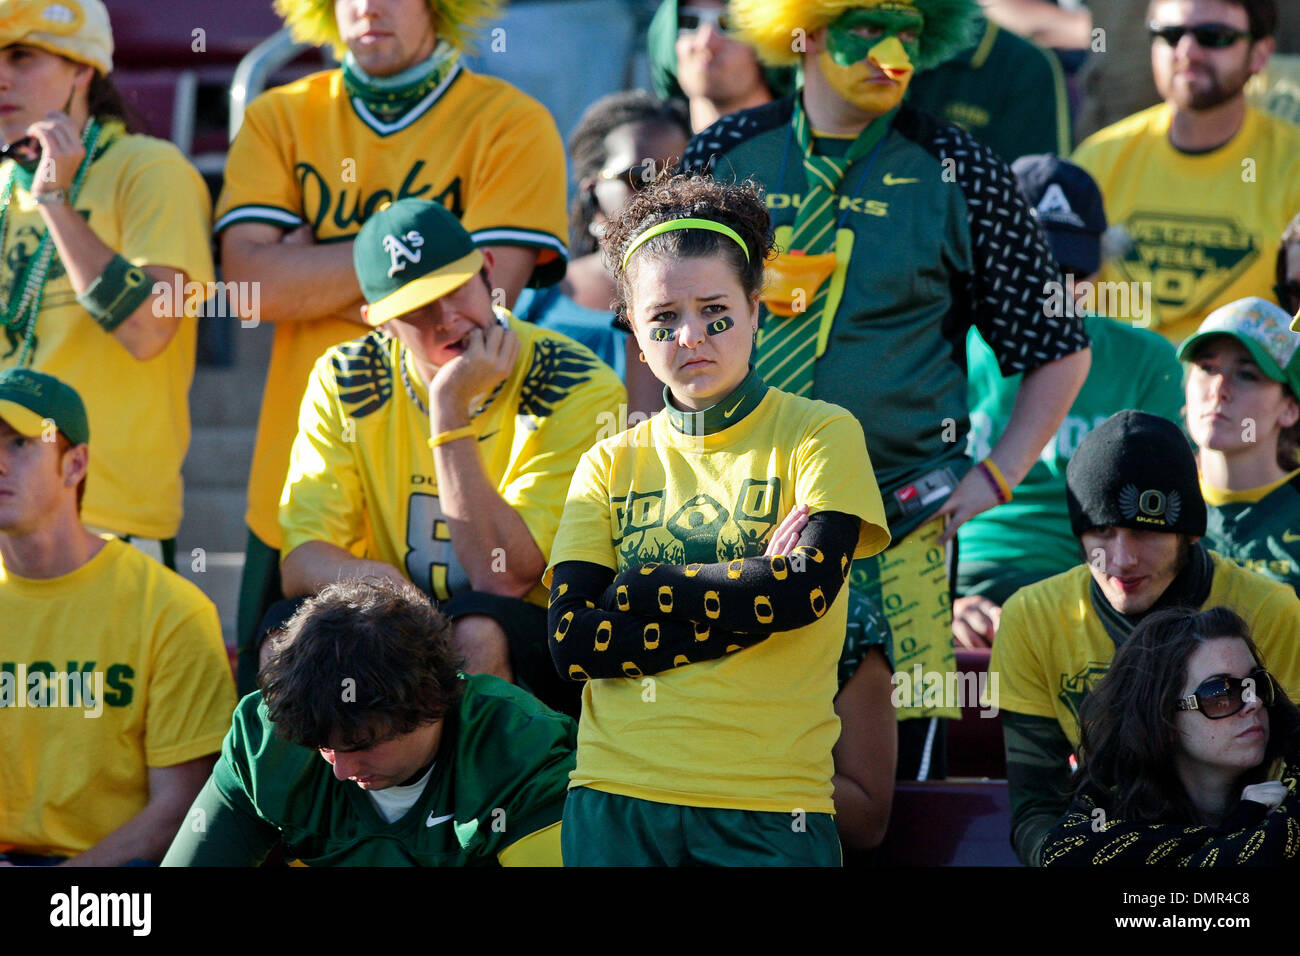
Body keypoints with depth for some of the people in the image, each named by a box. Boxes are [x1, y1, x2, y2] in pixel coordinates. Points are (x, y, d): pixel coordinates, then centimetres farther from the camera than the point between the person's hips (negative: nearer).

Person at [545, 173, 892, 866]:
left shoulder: (819, 435, 3)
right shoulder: (611, 464, 11)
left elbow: (808, 588, -13)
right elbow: (571, 644, -2)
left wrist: (642, 588, -7)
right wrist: (753, 585, -9)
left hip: (768, 809, -2)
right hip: (616, 802, 2)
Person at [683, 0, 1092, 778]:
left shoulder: (957, 174, 1)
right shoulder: (727, 154, 6)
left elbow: (1059, 350, 8)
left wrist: (995, 480, 1)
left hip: (900, 518, -2)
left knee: (896, 764, -6)